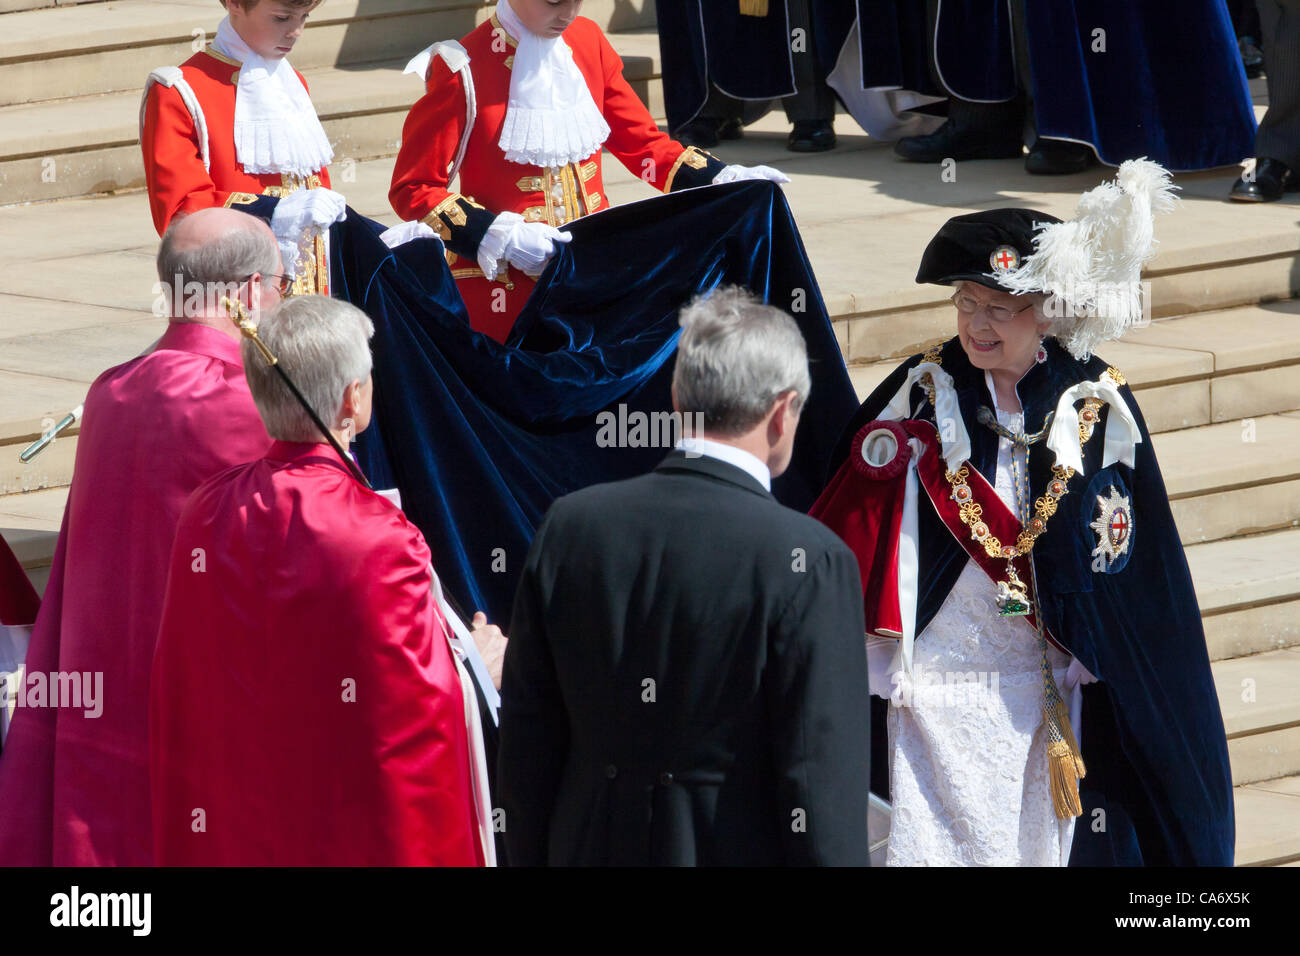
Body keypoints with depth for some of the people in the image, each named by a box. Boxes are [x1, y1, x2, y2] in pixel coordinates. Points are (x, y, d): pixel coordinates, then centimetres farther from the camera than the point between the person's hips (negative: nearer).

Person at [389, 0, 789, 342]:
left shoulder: (588, 42, 7)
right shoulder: (463, 72, -12)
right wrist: (501, 237, -21)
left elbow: (642, 144, 14)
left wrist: (722, 178, -1)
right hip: (503, 291, -5)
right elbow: (413, 188, -11)